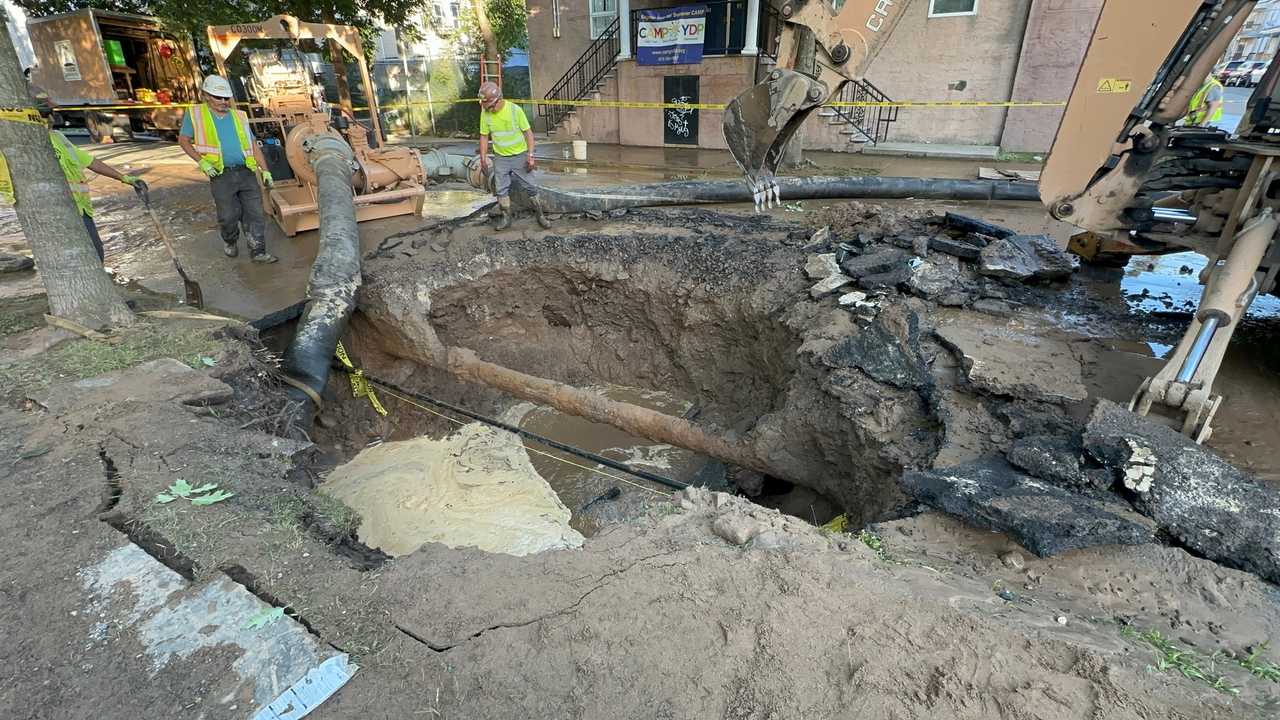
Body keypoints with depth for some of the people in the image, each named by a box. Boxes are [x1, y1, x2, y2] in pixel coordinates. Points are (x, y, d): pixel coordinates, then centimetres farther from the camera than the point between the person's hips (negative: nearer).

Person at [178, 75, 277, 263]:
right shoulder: (195, 114, 8)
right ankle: (230, 242, 31)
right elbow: (183, 140, 10)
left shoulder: (239, 116, 16)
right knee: (228, 216, 2)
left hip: (246, 172, 2)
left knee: (256, 213, -4)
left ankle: (258, 252, 2)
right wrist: (202, 162, -5)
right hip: (221, 175, -2)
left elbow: (253, 146, 17)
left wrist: (265, 171, 8)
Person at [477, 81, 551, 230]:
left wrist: (530, 155, -16)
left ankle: (540, 215, 14)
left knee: (530, 186, 2)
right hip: (500, 158, 3)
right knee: (501, 189, 4)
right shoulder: (485, 113, -7)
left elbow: (528, 133, -11)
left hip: (520, 155, -3)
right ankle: (506, 218, 16)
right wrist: (483, 158, -1)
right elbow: (484, 136, 2)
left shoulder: (515, 110, -16)